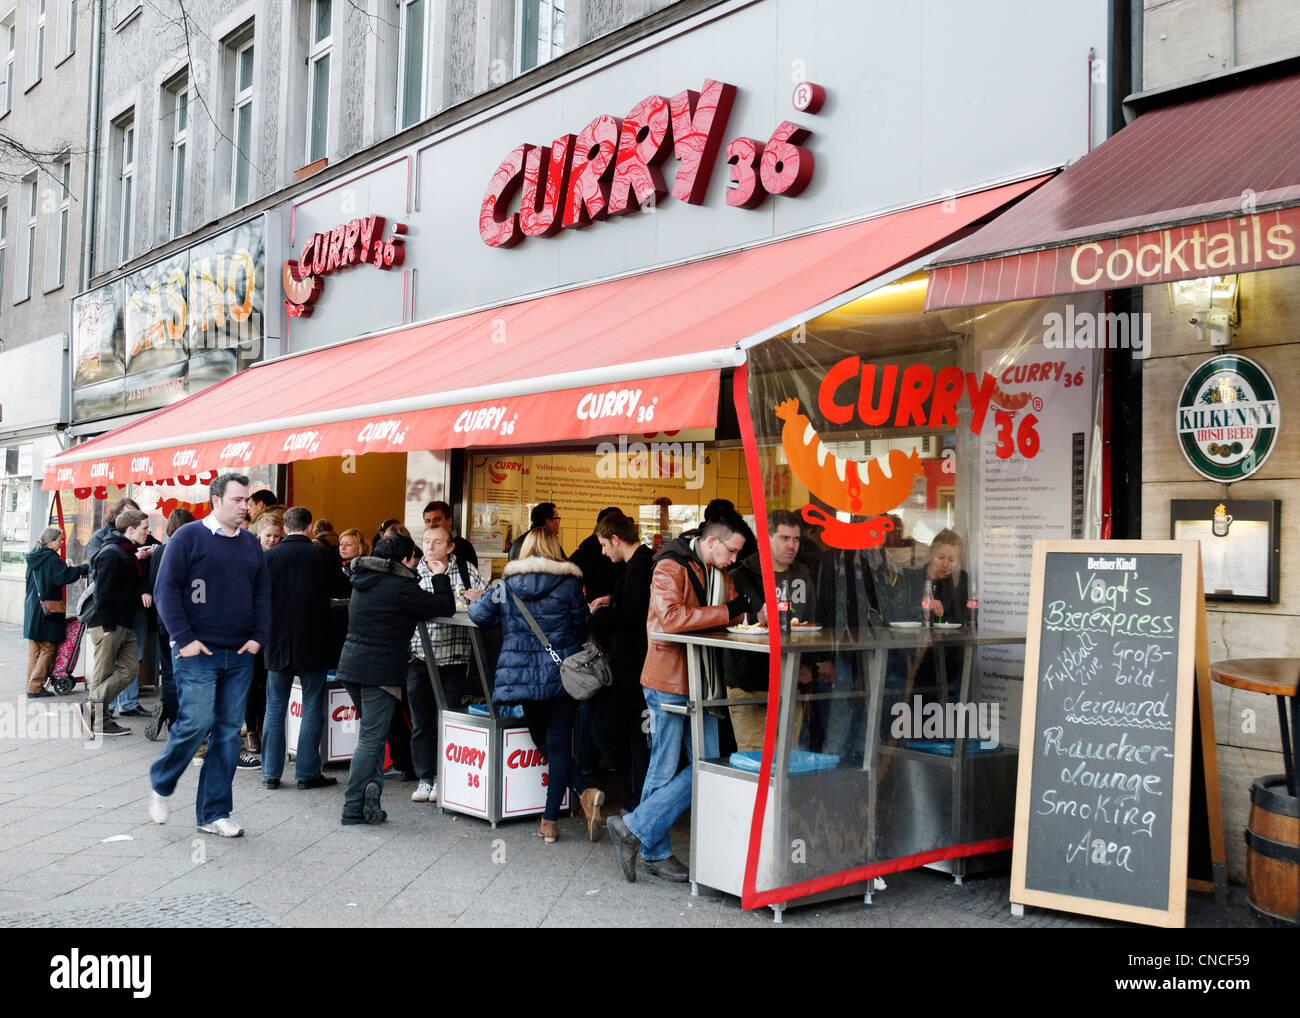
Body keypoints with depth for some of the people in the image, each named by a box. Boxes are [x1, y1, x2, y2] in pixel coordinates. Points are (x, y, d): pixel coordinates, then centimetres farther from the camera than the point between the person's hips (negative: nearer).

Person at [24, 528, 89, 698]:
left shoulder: (34, 557, 14)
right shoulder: (50, 559, -14)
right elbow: (66, 575, -22)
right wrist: (87, 568, -15)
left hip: (31, 606, 9)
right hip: (46, 611, -9)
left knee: (34, 650, 12)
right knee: (48, 648, -3)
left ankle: (32, 686, 16)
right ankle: (35, 687, -3)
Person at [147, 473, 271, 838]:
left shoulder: (251, 544, 13)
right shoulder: (189, 537, -3)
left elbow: (263, 593, 17)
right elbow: (166, 589, -7)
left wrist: (259, 637, 5)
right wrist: (184, 639, -12)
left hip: (240, 655, 5)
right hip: (197, 653, -5)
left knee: (229, 731, 5)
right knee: (196, 722, -11)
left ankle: (214, 813, 13)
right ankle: (160, 786, 17)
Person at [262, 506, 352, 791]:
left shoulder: (268, 557, -4)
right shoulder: (322, 555, -9)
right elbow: (343, 589, 2)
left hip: (277, 644, 2)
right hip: (312, 646, -2)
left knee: (274, 710, 11)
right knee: (312, 711, 6)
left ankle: (271, 773, 13)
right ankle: (308, 773, 8)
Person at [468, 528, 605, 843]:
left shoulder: (508, 584, 2)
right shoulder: (569, 583, -2)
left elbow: (478, 613, 2)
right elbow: (582, 625, 4)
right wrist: (592, 610, 27)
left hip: (522, 674, 1)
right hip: (563, 672, 0)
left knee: (543, 740, 13)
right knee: (558, 743, 3)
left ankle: (584, 792, -2)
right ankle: (550, 820, -5)